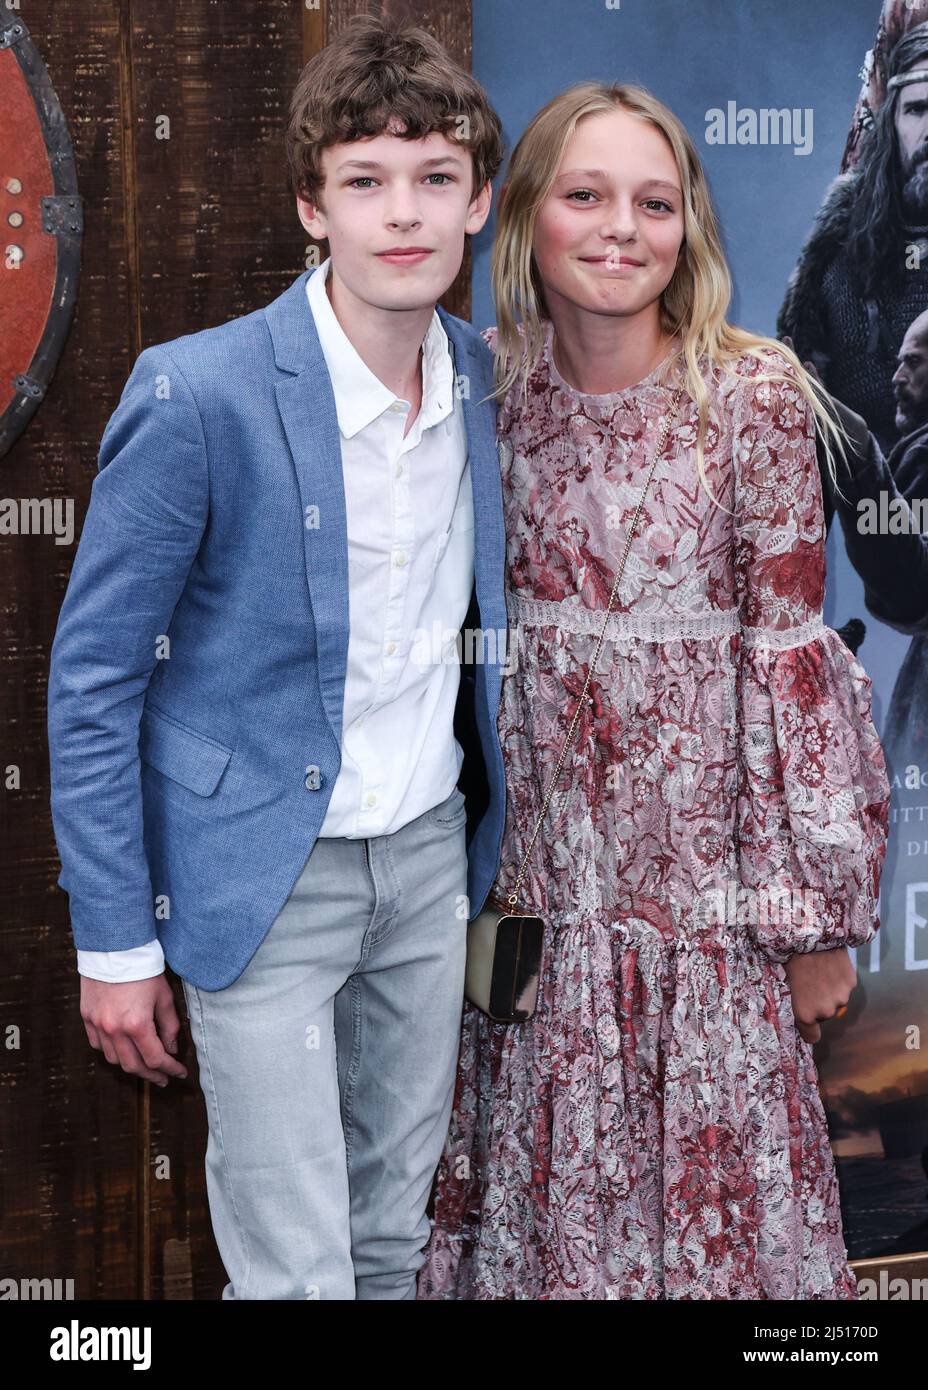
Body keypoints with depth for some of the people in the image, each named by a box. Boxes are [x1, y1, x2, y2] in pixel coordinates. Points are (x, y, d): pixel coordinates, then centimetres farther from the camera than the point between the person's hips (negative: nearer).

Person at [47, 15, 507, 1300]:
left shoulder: (486, 383, -1)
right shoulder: (197, 396, -19)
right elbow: (93, 678, -13)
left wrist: (491, 835, 13)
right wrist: (113, 939, -12)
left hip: (430, 851, 6)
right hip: (267, 878, -6)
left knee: (394, 1232, 19)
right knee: (296, 1268, 0)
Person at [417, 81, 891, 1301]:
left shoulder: (754, 396, -9)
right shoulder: (493, 387, 1)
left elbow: (789, 650, -9)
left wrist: (813, 913, -9)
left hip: (703, 866, -3)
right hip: (540, 858, 3)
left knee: (714, 1176, 7)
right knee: (544, 1181, 12)